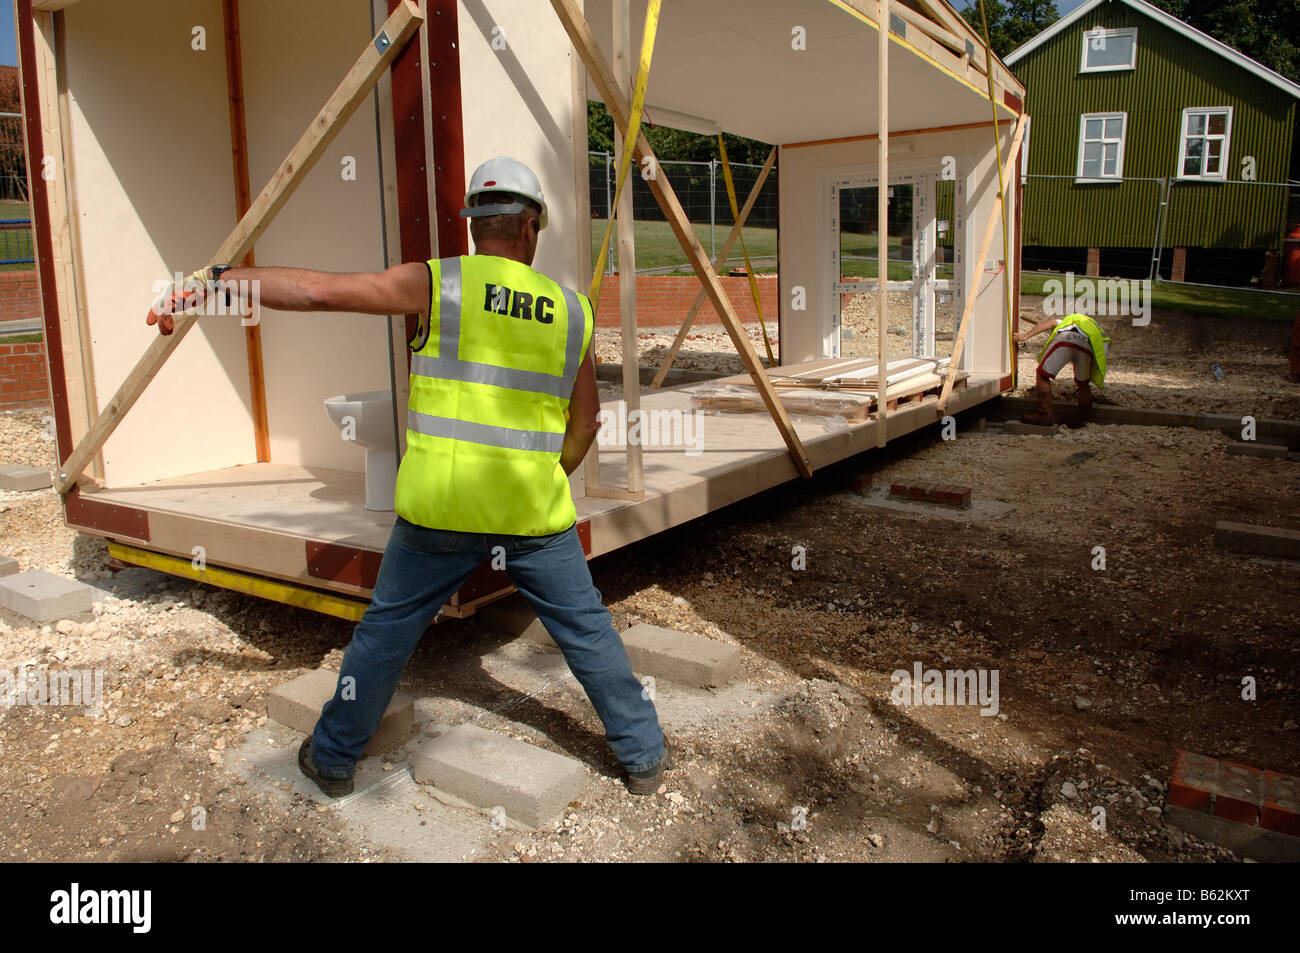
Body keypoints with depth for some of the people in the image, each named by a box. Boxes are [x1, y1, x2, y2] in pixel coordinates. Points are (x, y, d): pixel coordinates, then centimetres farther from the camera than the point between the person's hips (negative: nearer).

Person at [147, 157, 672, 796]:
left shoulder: (437, 284, -5)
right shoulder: (572, 311, 5)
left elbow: (320, 290, -10)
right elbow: (585, 419, 13)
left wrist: (214, 280, -2)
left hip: (438, 509, -1)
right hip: (535, 514, 2)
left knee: (385, 630, 17)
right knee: (586, 629, 15)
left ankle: (333, 757, 33)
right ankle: (644, 756, 26)